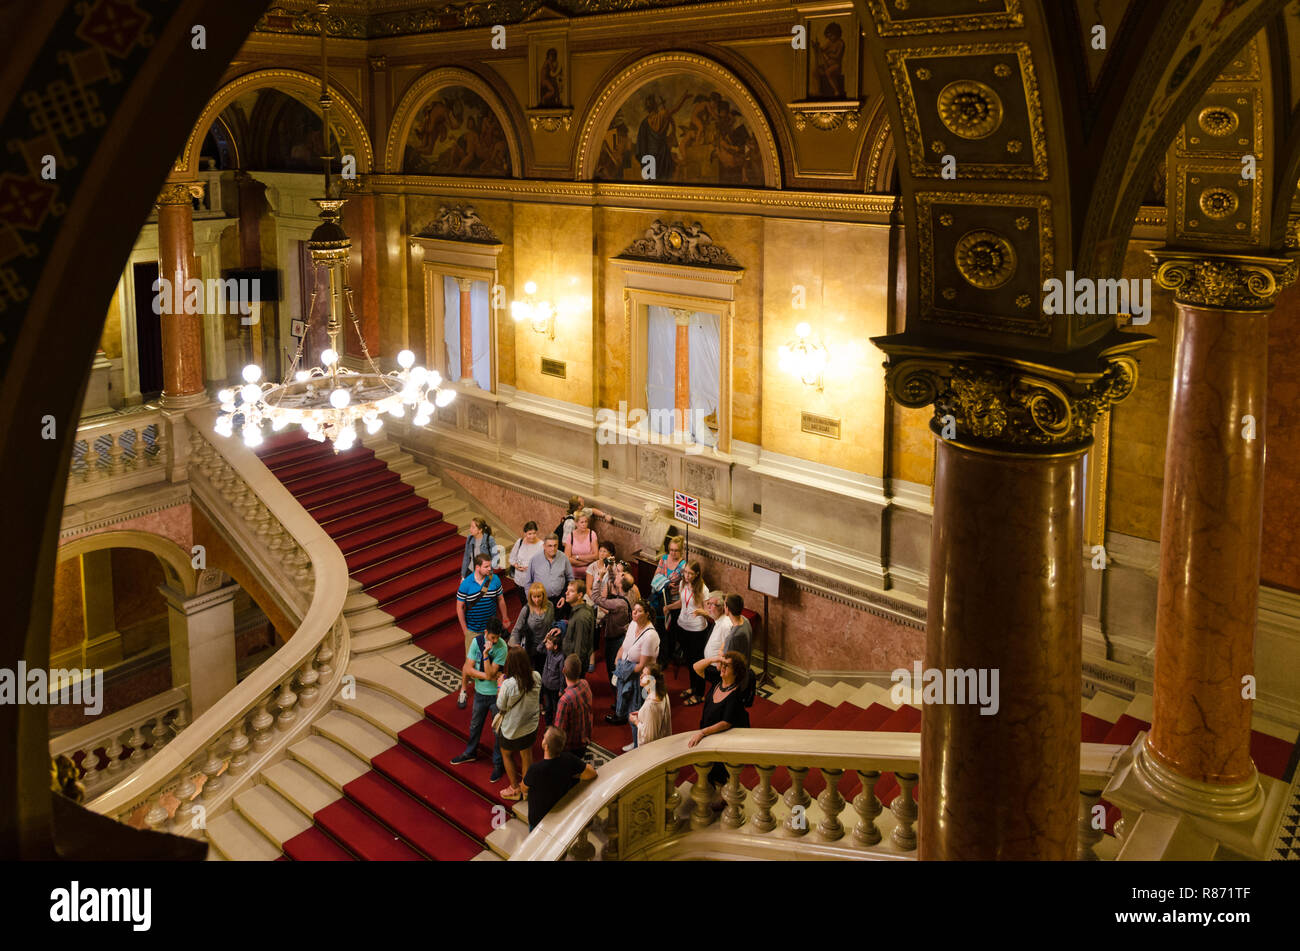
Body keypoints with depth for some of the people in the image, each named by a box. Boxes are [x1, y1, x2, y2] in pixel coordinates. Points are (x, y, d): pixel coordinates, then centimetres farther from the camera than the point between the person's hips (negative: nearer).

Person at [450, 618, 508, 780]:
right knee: (475, 724, 23)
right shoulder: (476, 642, -11)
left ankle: (498, 763, 24)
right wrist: (488, 675, -20)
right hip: (480, 692, 4)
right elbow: (468, 669, -11)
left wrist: (486, 654, -35)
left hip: (496, 694, -4)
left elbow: (490, 674, -26)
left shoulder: (502, 647, -23)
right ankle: (470, 753, 46)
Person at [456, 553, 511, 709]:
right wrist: (465, 629, -7)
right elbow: (460, 607, -8)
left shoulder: (494, 579, -7)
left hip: (491, 626, 3)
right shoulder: (466, 584, -15)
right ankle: (463, 690, 19)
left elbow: (500, 599, 7)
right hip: (473, 629, -3)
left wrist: (505, 618, 14)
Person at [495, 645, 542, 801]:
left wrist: (500, 685, -5)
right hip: (531, 726, 4)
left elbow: (500, 707, -16)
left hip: (511, 730, -4)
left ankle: (515, 789, 35)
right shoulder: (536, 677, -18)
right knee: (527, 757, 24)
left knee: (506, 754, 25)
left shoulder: (508, 684, -33)